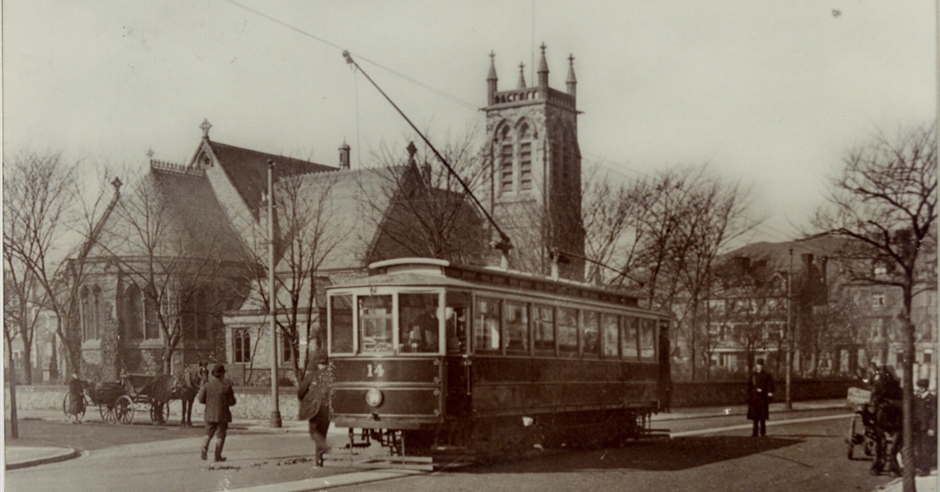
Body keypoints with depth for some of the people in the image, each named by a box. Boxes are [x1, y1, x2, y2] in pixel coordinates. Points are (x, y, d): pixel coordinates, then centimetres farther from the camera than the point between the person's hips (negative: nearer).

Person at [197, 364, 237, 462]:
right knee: (220, 435, 6)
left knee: (208, 434, 15)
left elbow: (201, 399, 0)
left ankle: (204, 448, -8)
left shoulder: (207, 385, -3)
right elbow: (232, 402, -6)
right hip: (222, 414, -3)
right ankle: (218, 455, 5)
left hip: (209, 414, 3)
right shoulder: (227, 386, -10)